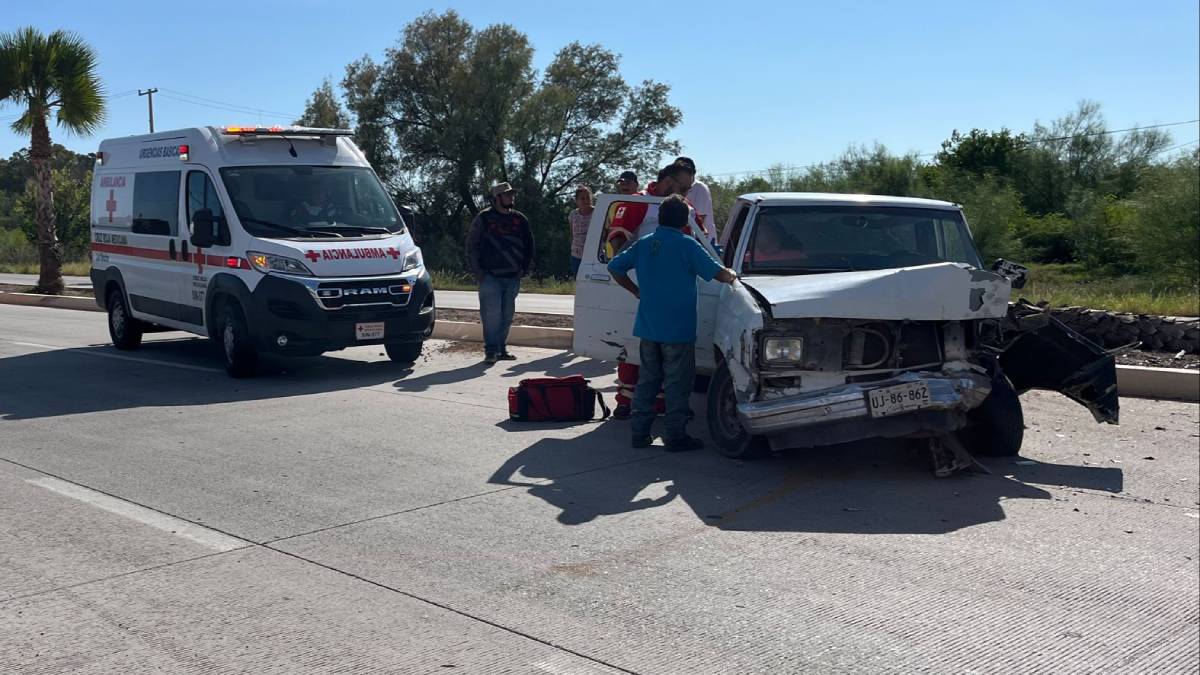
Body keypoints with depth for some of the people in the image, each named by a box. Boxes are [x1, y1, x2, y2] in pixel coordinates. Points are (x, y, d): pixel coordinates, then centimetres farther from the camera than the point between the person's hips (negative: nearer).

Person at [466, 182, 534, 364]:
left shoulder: (520, 219, 11)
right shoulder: (484, 218, -1)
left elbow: (529, 246, 19)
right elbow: (471, 246, 0)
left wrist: (525, 269, 11)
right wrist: (478, 272, -6)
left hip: (513, 278, 5)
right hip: (490, 276, -4)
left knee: (507, 315, 8)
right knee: (492, 314, -10)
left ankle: (501, 349, 18)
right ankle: (491, 350, -5)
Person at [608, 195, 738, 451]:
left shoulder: (643, 244, 6)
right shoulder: (686, 245, -11)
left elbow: (614, 267, 10)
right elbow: (718, 273, -14)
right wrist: (732, 275, 7)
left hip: (647, 328, 6)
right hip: (678, 330, -5)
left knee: (648, 379, 14)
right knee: (678, 384, 3)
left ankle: (640, 432, 15)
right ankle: (675, 436, 5)